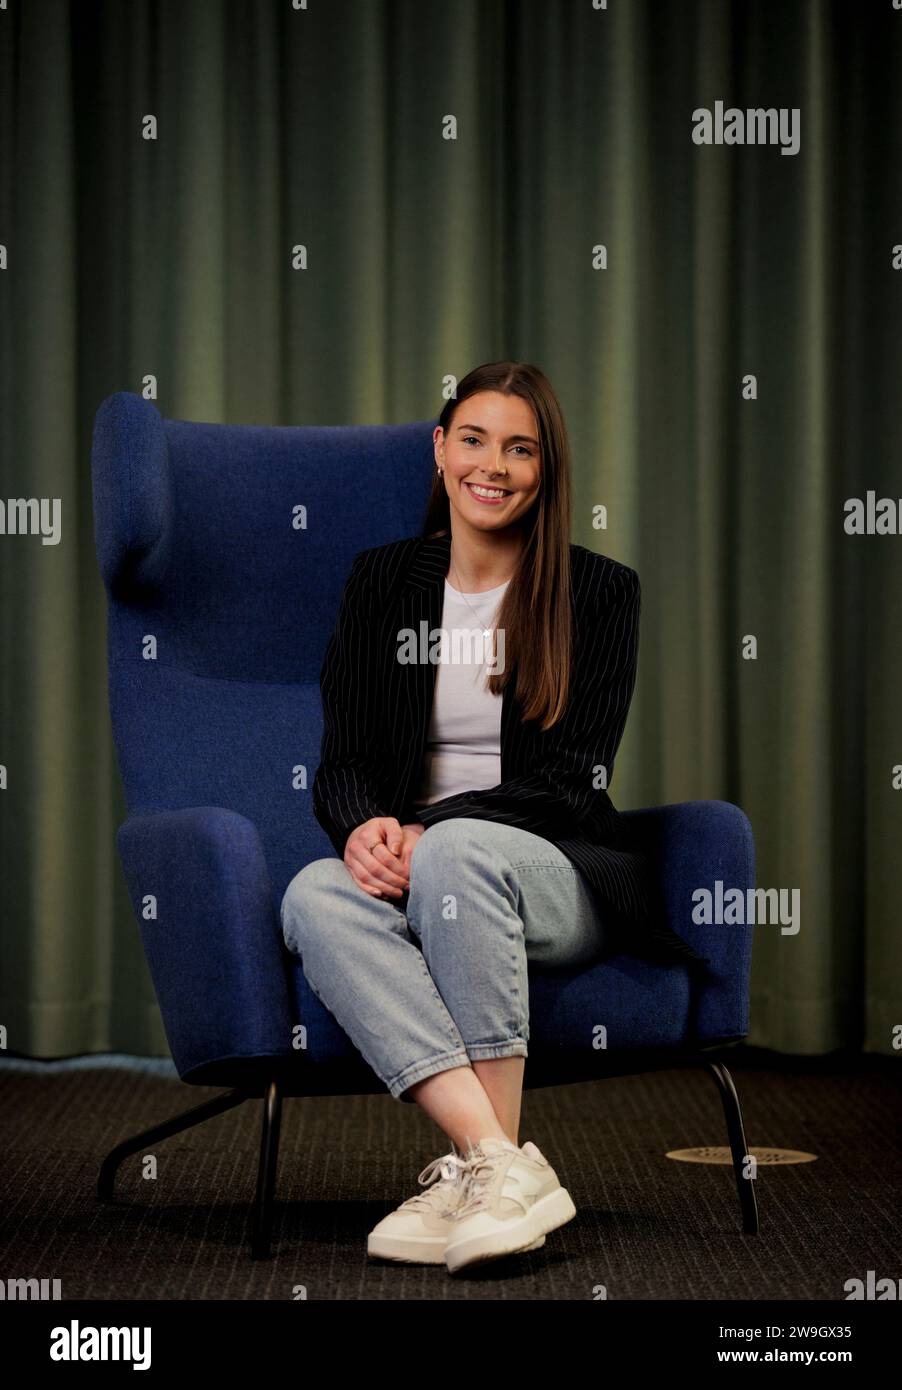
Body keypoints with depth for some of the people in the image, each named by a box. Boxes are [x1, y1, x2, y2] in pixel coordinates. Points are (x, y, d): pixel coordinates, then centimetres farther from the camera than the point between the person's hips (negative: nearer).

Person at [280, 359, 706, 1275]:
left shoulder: (600, 591, 5)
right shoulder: (381, 581, 14)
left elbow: (575, 776, -4)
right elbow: (343, 758, 9)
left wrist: (429, 833, -19)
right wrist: (364, 827, -16)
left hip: (561, 872, -2)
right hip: (413, 866, 3)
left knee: (458, 850, -37)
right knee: (314, 895, -32)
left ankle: (477, 1170, -36)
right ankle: (503, 1165, -45)